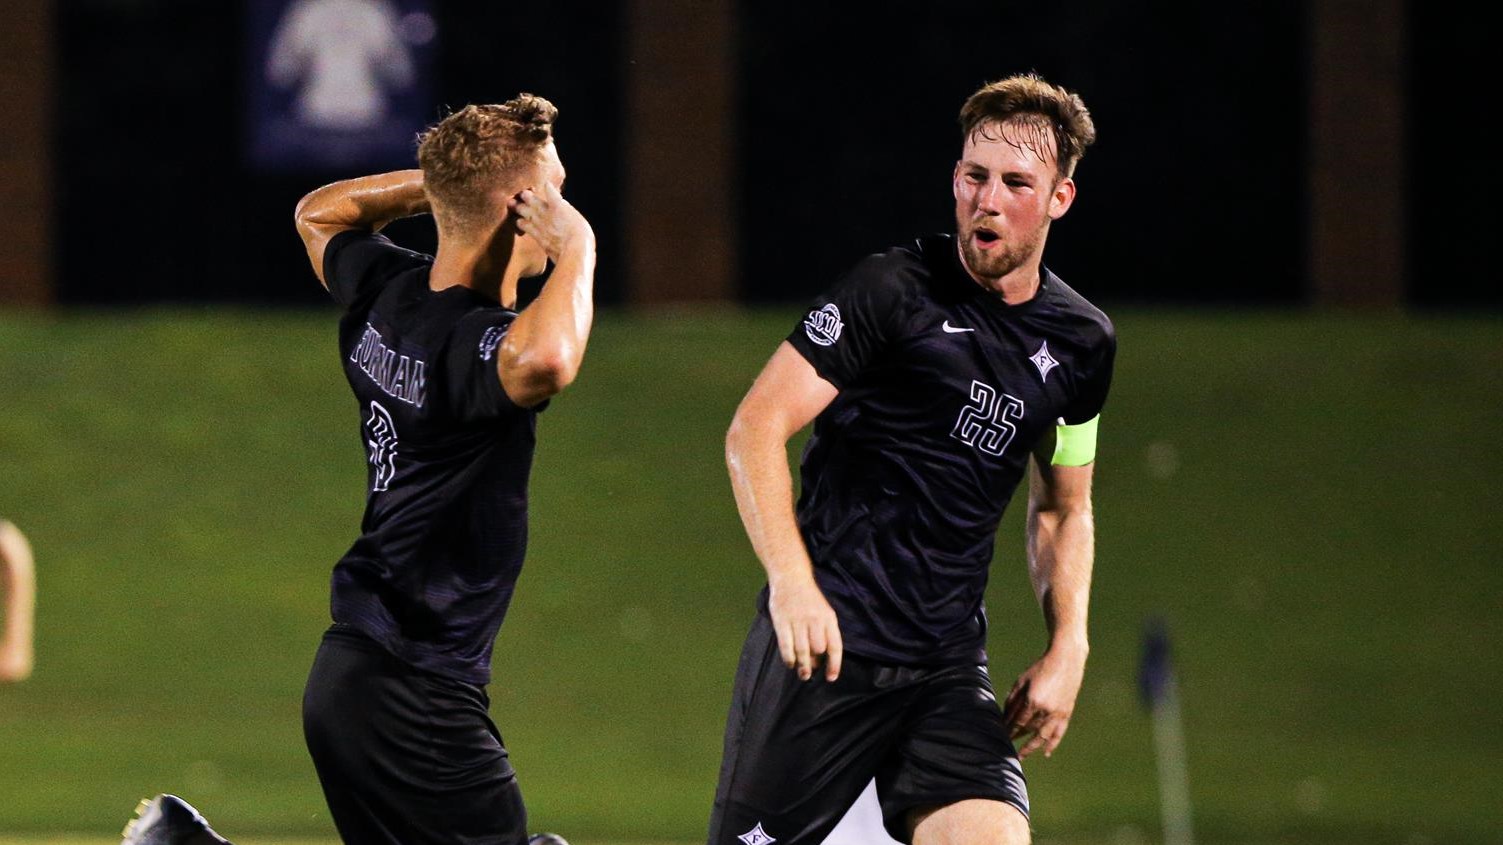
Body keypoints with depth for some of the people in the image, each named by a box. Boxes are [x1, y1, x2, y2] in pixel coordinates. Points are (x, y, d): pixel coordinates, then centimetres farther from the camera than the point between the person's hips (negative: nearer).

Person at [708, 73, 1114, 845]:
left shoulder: (1082, 342, 10)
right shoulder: (893, 289, -7)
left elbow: (1064, 510, 23)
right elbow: (755, 429, -11)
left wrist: (1067, 647, 9)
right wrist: (791, 581, -24)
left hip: (949, 665, 4)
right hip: (822, 640, -4)